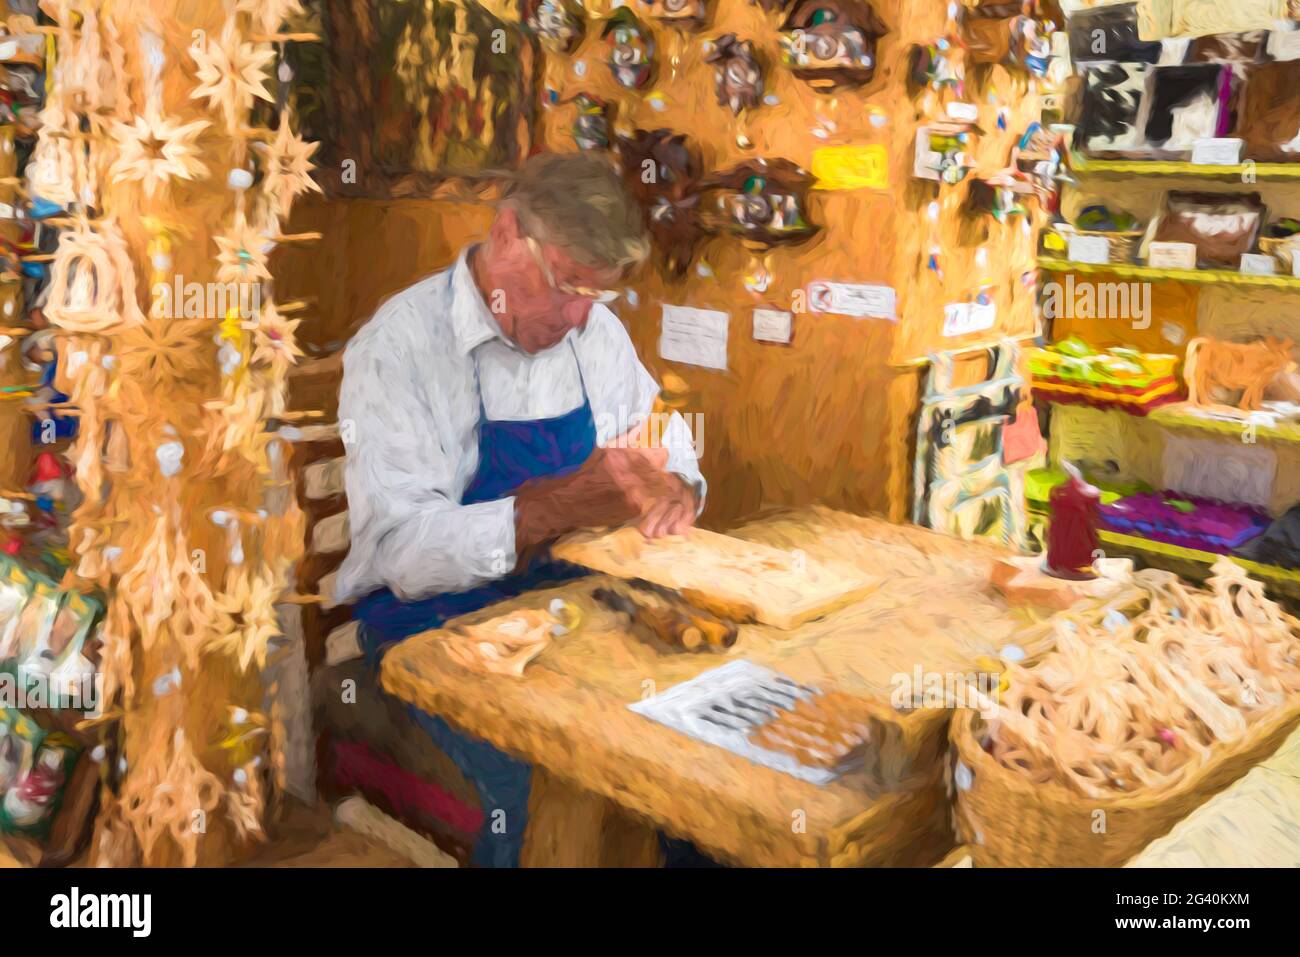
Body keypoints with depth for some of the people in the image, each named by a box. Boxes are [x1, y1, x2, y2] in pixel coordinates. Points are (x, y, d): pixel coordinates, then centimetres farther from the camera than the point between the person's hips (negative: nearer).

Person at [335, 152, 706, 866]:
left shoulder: (596, 330, 6)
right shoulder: (398, 346, -13)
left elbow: (674, 454, 14)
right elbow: (403, 548, -22)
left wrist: (676, 490, -10)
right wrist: (566, 505, -32)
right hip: (437, 620, -5)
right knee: (545, 787, -30)